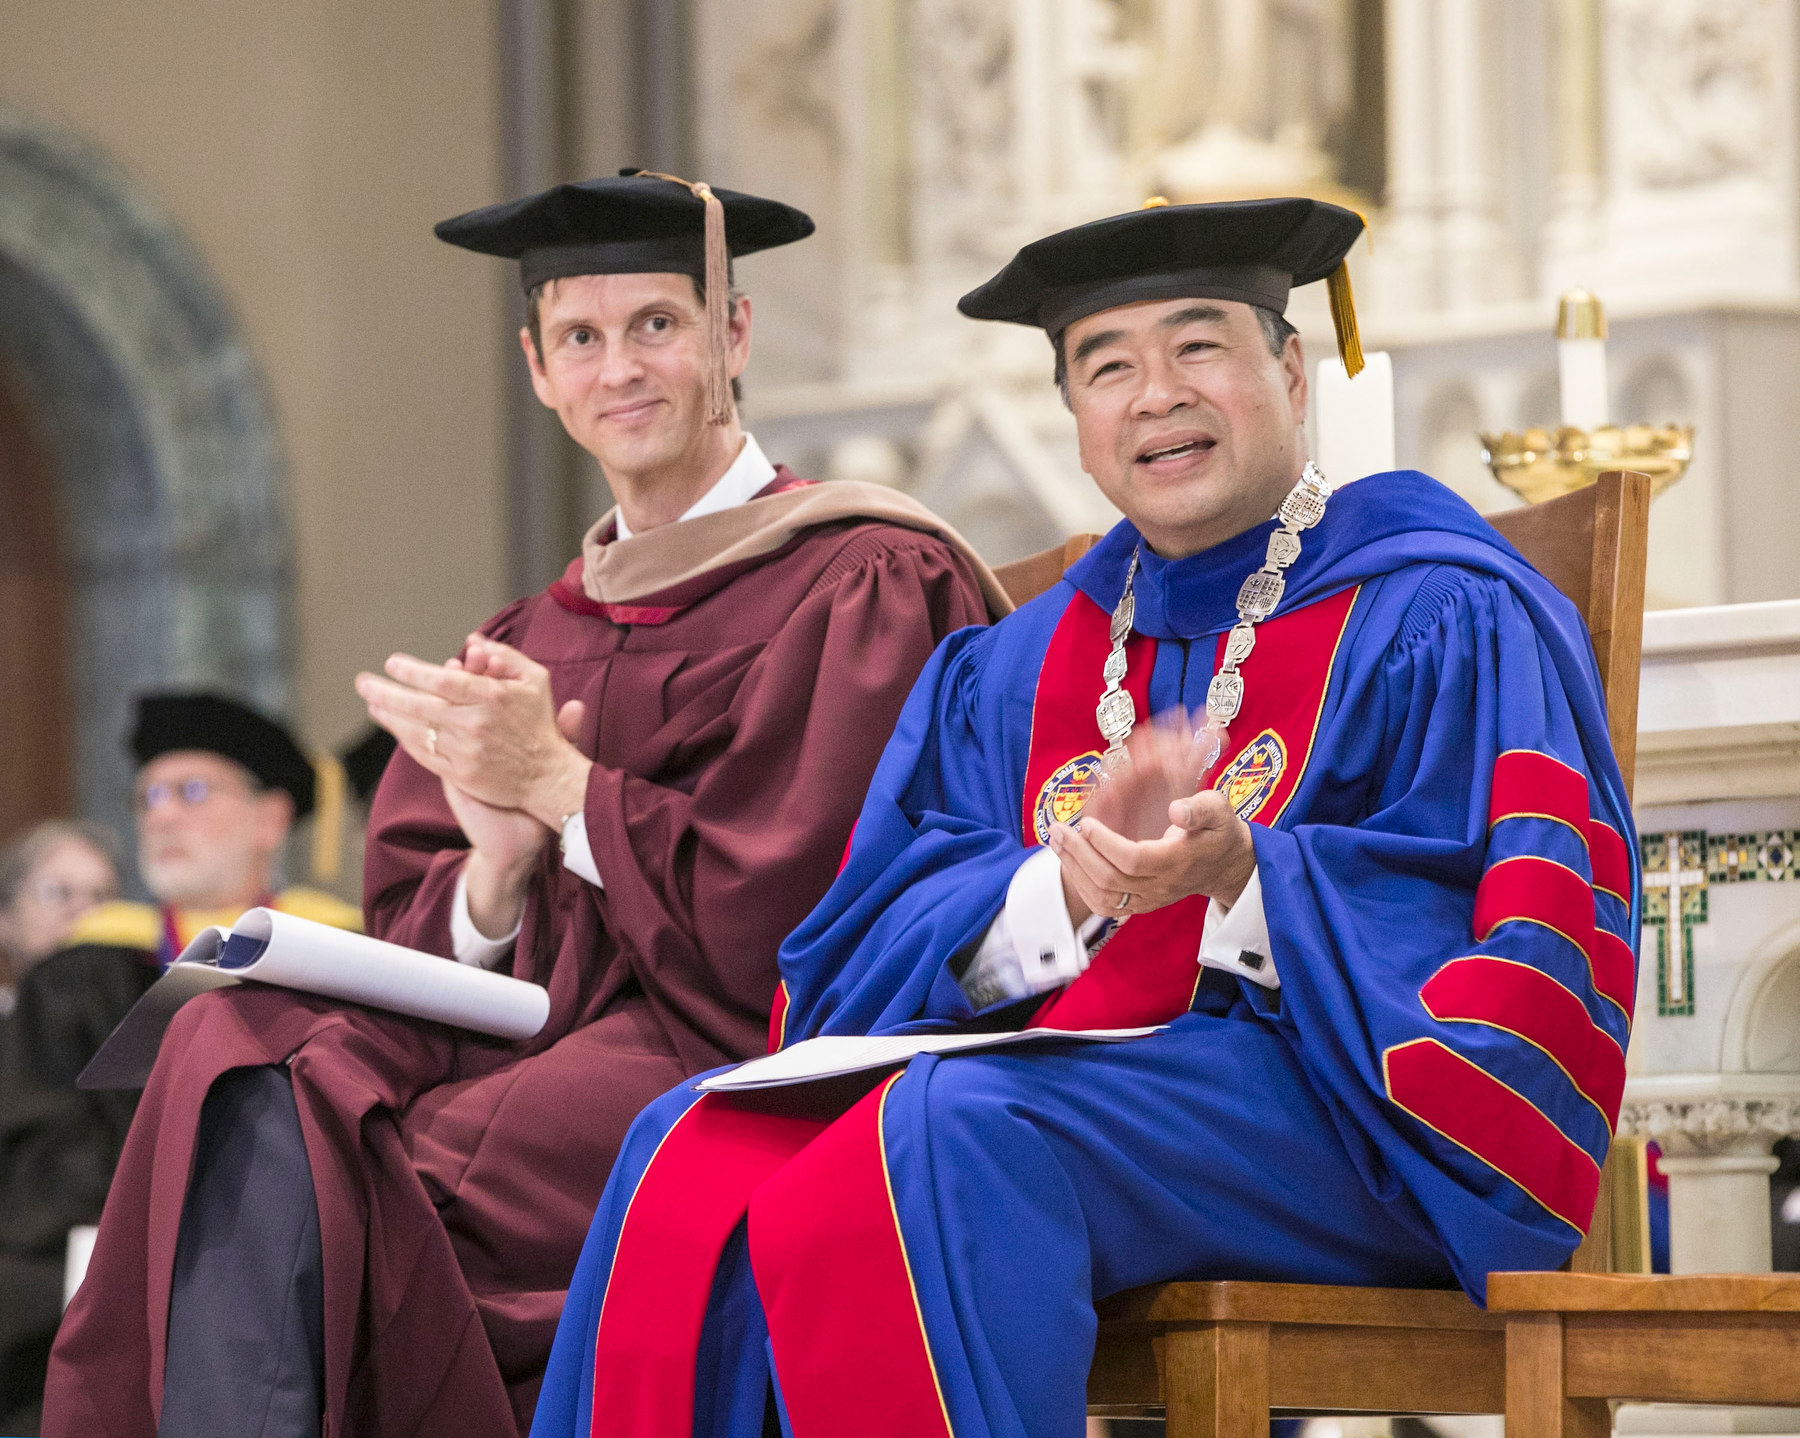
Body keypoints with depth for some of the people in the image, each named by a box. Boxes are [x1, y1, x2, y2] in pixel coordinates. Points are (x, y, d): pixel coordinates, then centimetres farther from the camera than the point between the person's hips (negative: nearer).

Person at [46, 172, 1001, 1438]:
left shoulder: (868, 584, 1)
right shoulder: (532, 642, 22)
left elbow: (797, 916, -9)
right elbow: (410, 934, 14)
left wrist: (562, 787, -9)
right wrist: (494, 878, -9)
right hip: (542, 1037, 6)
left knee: (316, 1191, -30)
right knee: (236, 1057, -25)